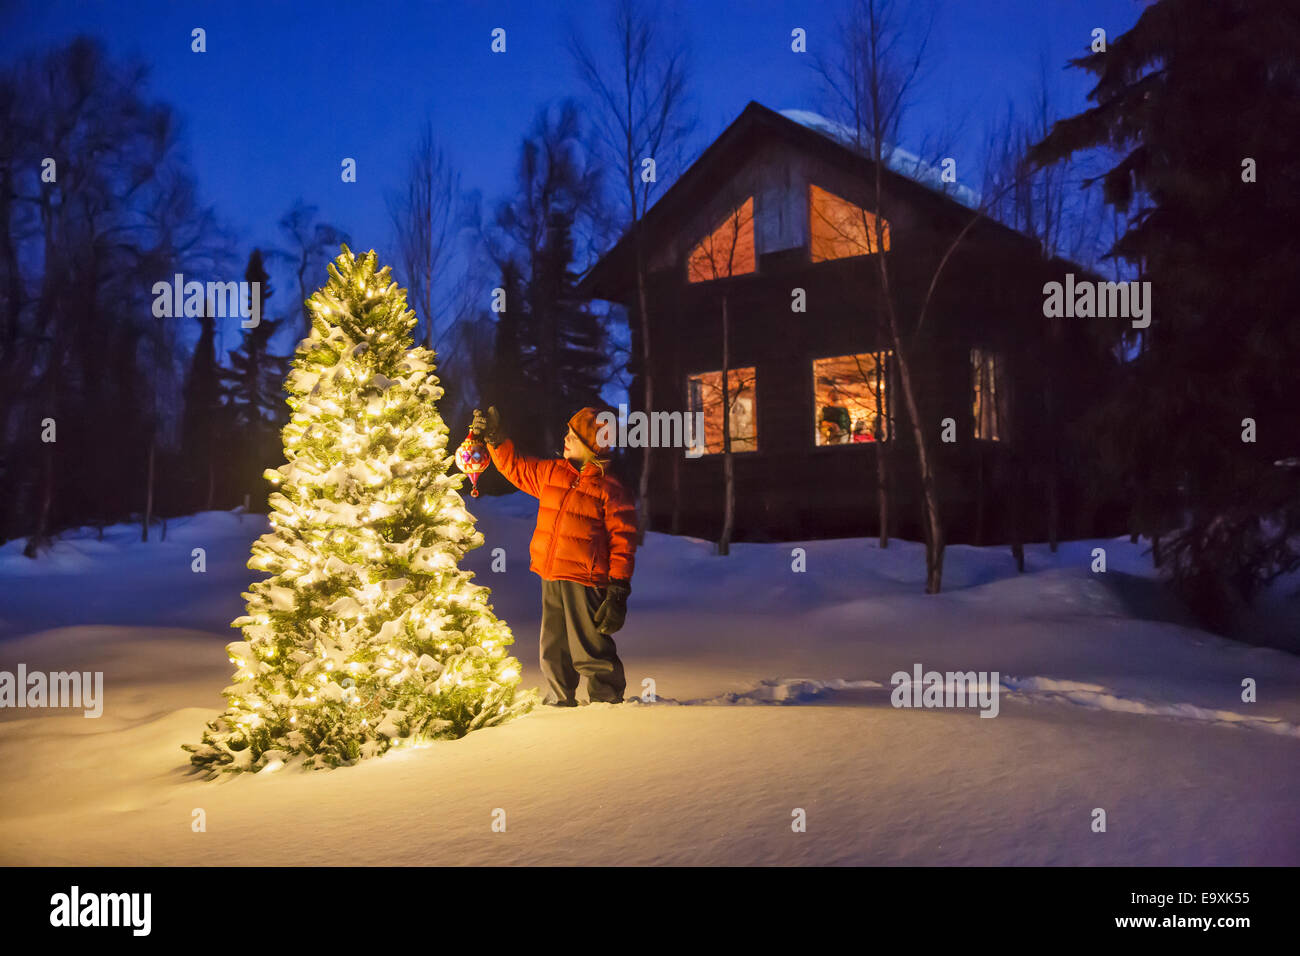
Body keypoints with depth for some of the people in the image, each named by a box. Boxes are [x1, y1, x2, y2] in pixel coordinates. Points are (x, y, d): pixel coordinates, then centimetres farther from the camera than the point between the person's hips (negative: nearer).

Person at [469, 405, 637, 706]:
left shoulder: (610, 489, -6)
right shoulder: (550, 472, 13)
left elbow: (623, 541, -8)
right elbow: (515, 467, 29)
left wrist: (619, 591, -13)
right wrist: (495, 438, 19)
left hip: (584, 580, -7)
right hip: (550, 579, 7)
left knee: (589, 651, -6)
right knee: (554, 652, 14)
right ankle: (559, 704, 27)